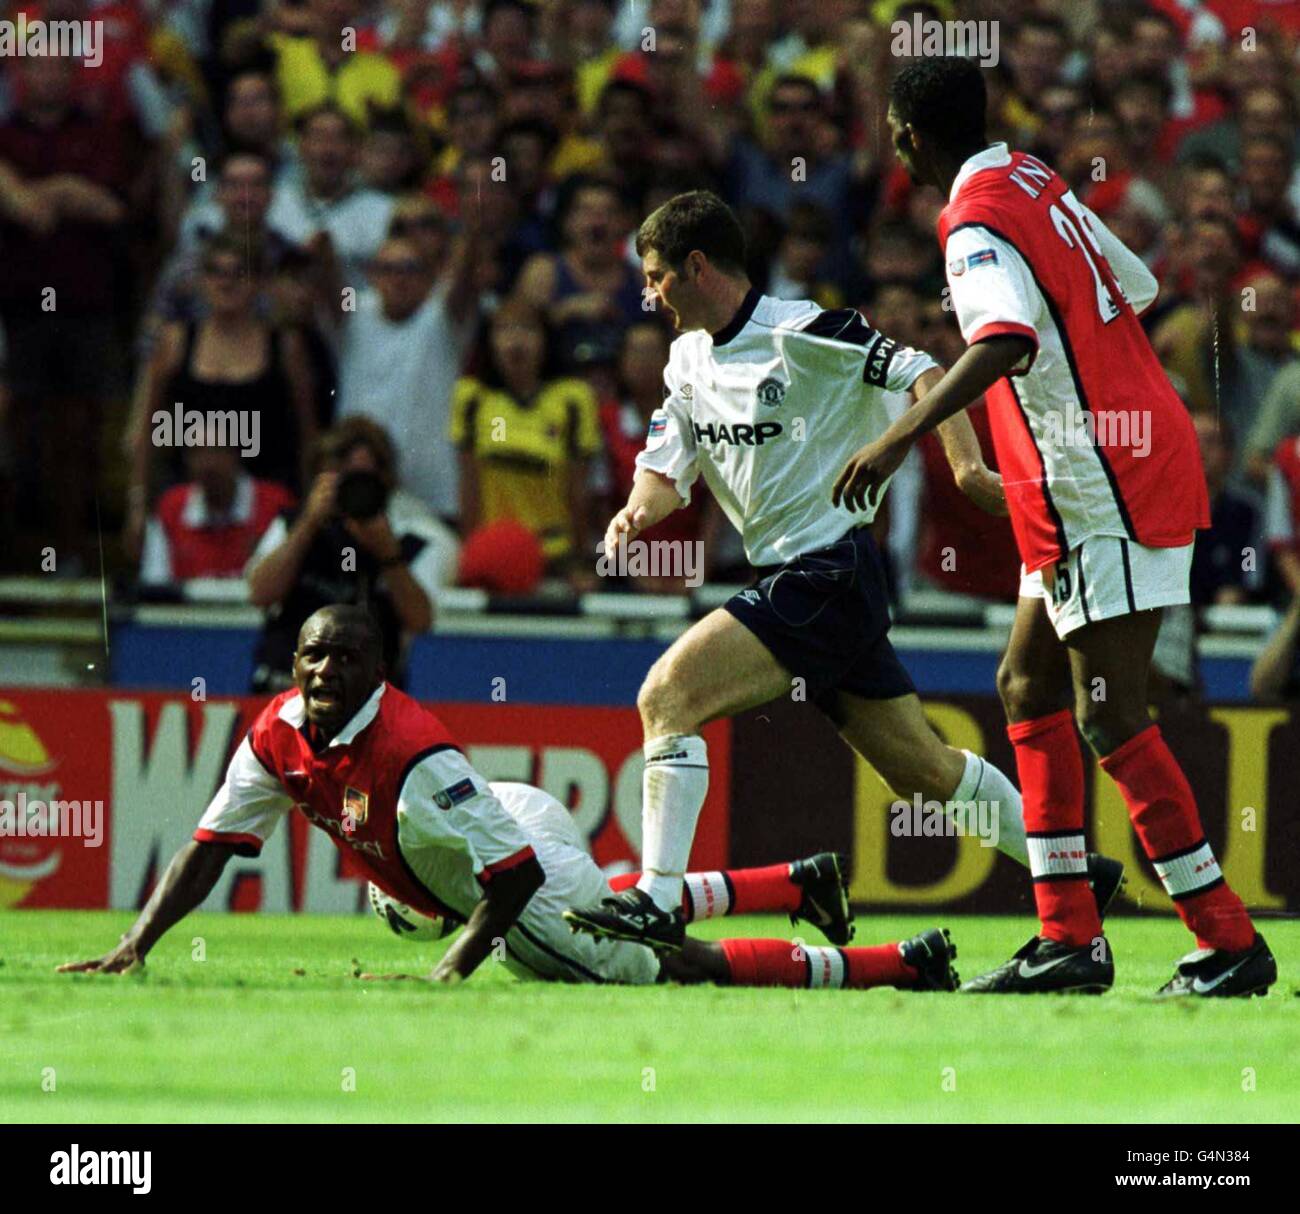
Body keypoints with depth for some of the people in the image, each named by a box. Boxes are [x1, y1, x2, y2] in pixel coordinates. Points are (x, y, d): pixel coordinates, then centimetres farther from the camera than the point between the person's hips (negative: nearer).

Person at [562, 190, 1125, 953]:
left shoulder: (800, 333, -12)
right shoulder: (688, 359, 13)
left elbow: (918, 373, -14)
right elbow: (667, 469, 11)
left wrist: (968, 466, -26)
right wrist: (639, 510, -12)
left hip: (827, 575, -9)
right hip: (792, 579, 9)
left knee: (668, 694, -20)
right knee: (923, 770, 13)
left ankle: (657, 903, -24)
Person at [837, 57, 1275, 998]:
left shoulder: (979, 224, -16)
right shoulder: (1039, 183, 10)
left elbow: (1009, 343, -34)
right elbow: (1136, 292, 19)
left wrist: (901, 437, -39)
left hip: (1104, 494, -10)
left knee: (1110, 718, -9)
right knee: (1028, 688, 12)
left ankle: (1230, 942, -8)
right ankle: (1070, 939, 9)